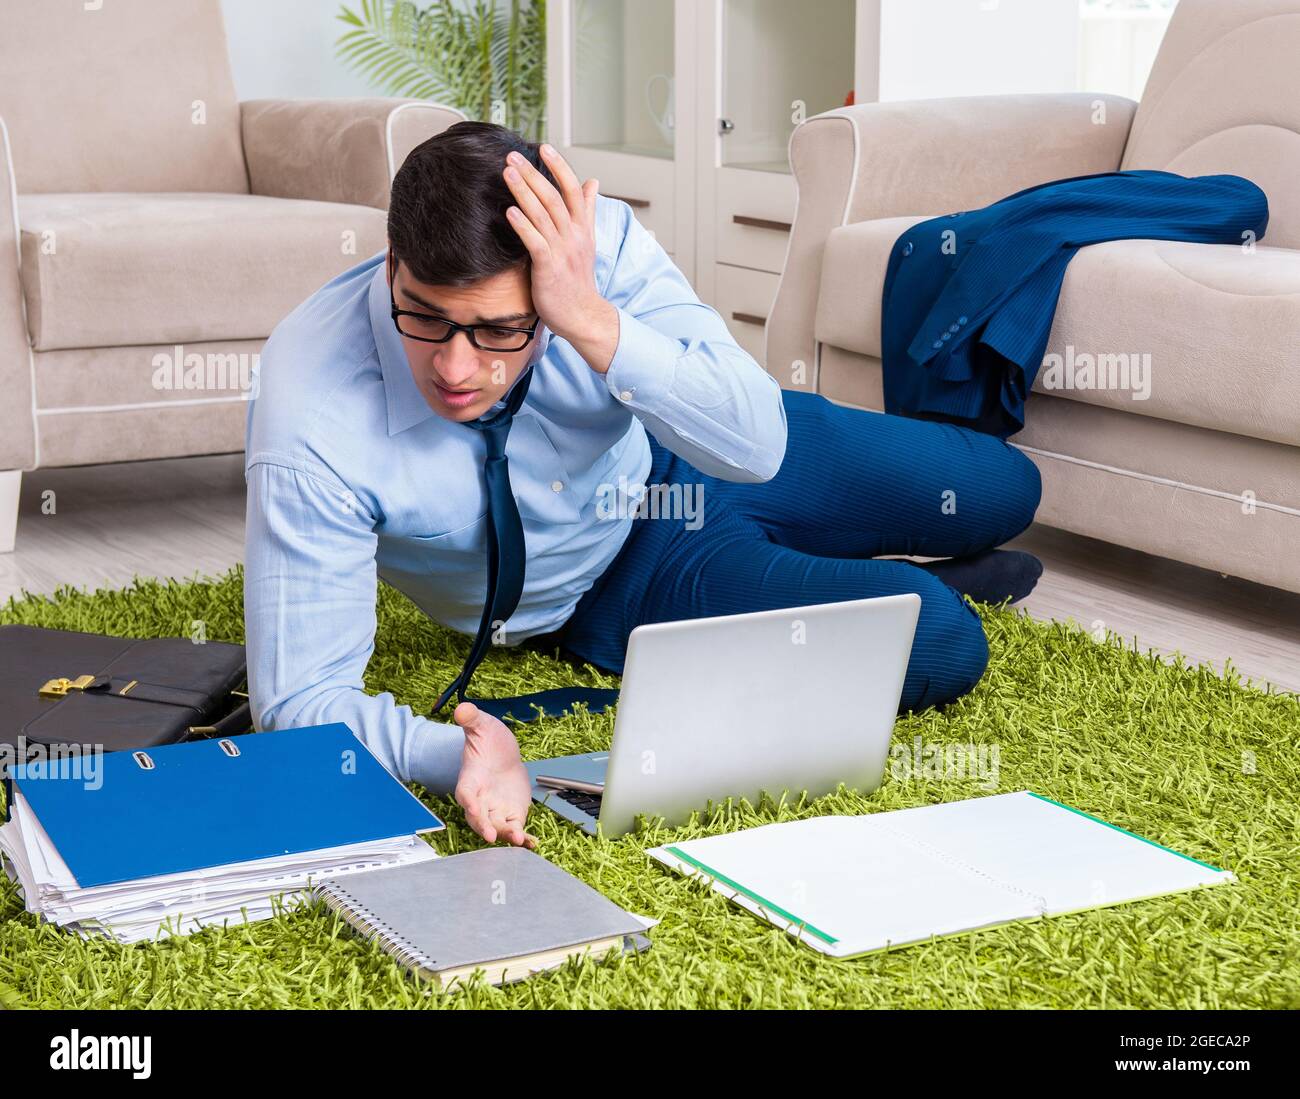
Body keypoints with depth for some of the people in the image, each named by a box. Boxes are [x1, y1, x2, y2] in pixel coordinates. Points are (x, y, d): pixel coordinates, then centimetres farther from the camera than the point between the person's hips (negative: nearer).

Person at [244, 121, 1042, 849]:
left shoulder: (598, 244, -33)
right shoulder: (312, 420, -39)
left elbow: (756, 446, -36)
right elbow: (302, 699, -35)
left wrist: (594, 324, -51)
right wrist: (460, 755, -54)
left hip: (671, 459, 3)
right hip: (609, 585, -3)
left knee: (1002, 489, 11)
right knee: (938, 647, -14)